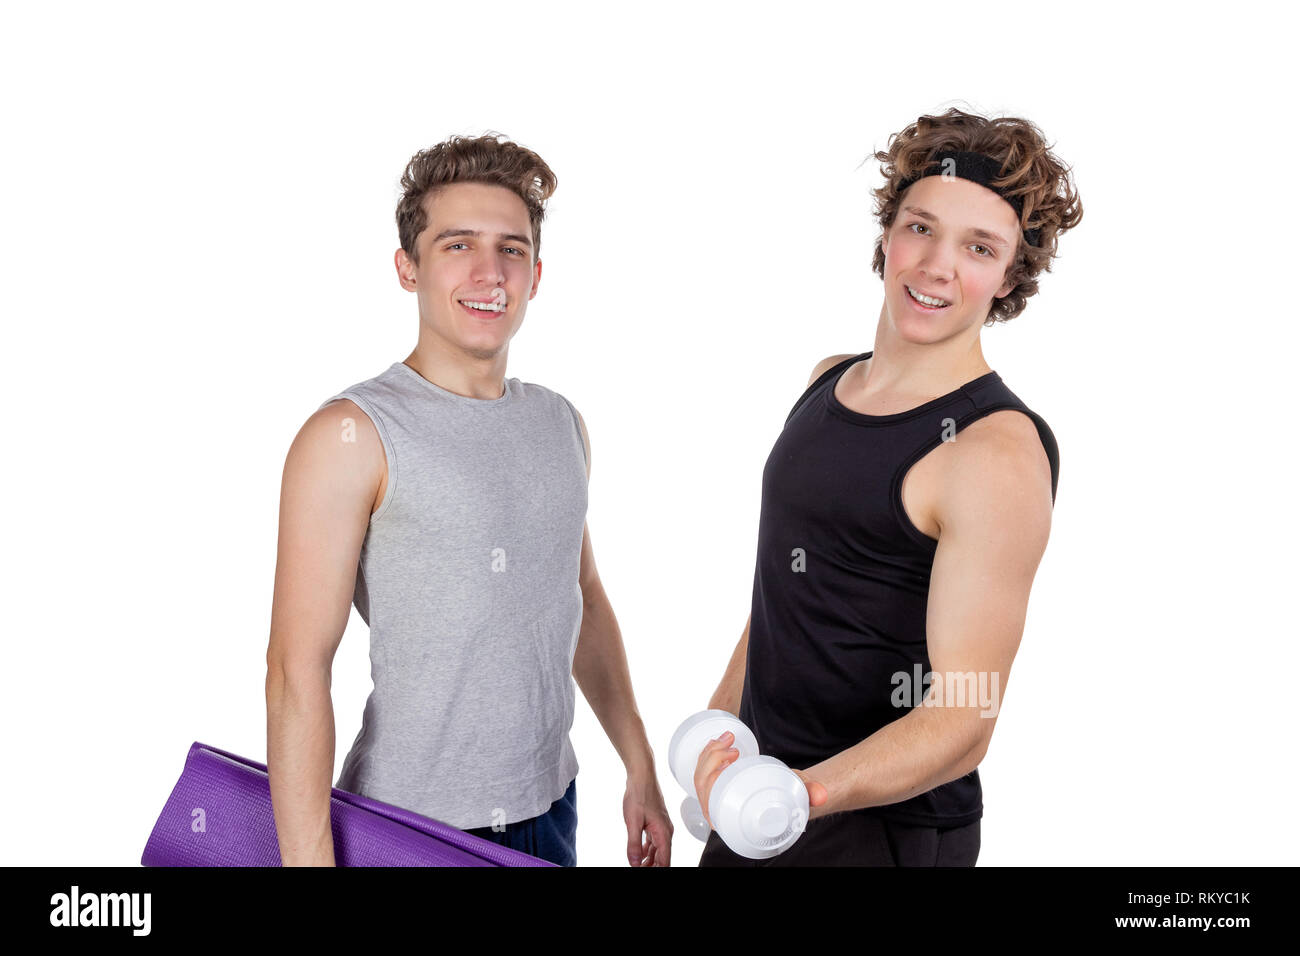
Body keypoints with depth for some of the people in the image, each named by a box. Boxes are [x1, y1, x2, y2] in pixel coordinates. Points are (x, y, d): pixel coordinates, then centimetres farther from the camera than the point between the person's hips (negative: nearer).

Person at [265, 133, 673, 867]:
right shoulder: (352, 435, -14)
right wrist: (309, 858, -21)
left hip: (549, 807, 6)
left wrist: (641, 769, 15)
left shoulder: (562, 423, 6)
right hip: (408, 828, -6)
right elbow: (298, 667, -18)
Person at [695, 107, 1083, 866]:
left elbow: (964, 718, -24)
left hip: (884, 827, -7)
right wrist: (716, 727, 14)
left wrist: (809, 792, -38)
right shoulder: (828, 383, 3)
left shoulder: (997, 453, -21)